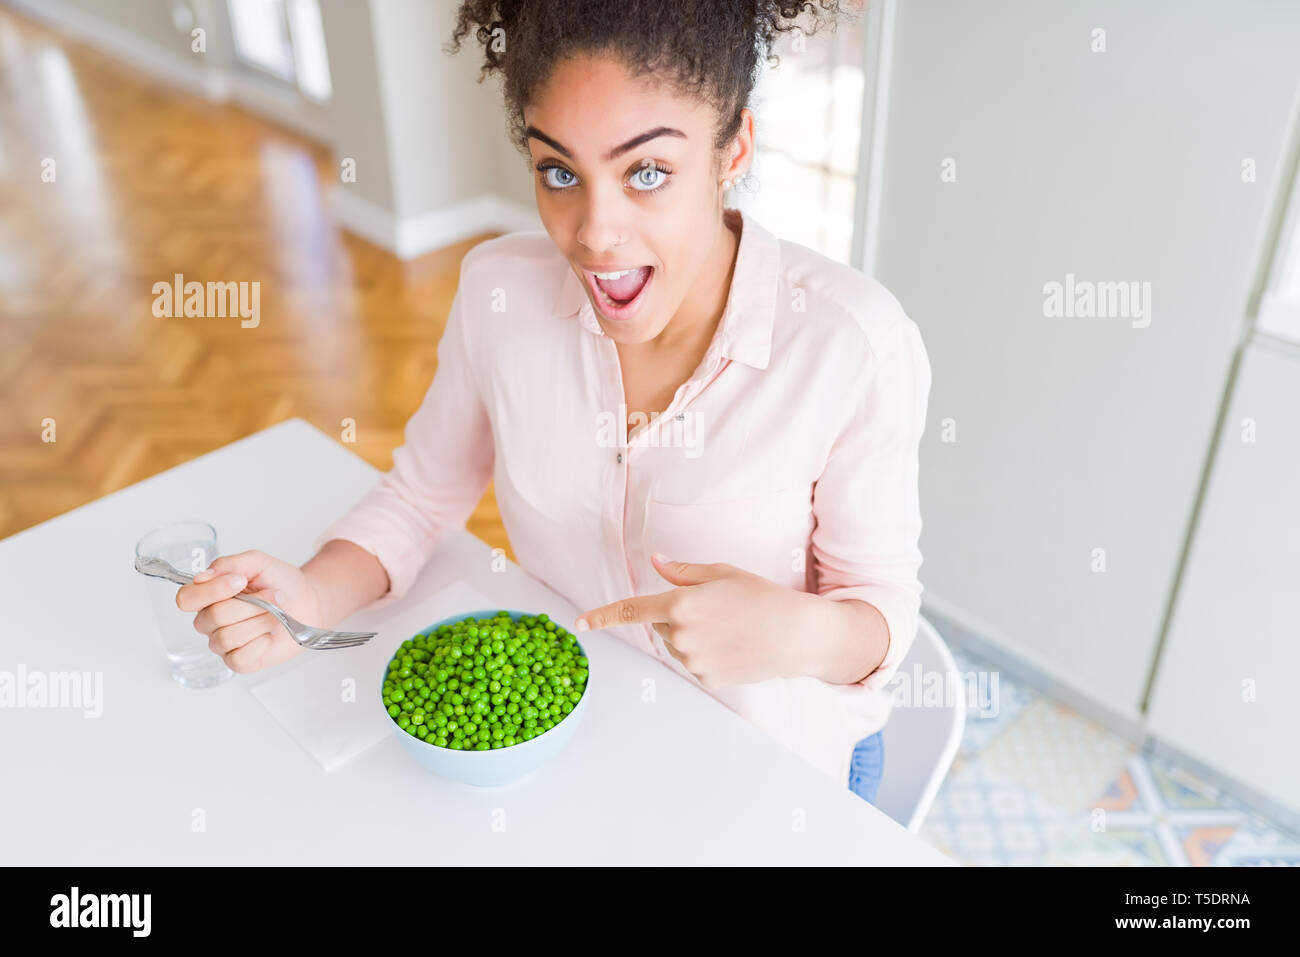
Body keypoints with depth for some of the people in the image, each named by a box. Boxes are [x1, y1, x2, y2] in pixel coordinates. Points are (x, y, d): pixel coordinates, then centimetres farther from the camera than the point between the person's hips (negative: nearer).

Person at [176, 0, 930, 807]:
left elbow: (882, 600, -16)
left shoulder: (857, 346, -29)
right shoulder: (499, 290, -17)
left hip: (779, 765, -3)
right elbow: (423, 495, -3)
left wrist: (805, 636, -38)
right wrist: (313, 597, -22)